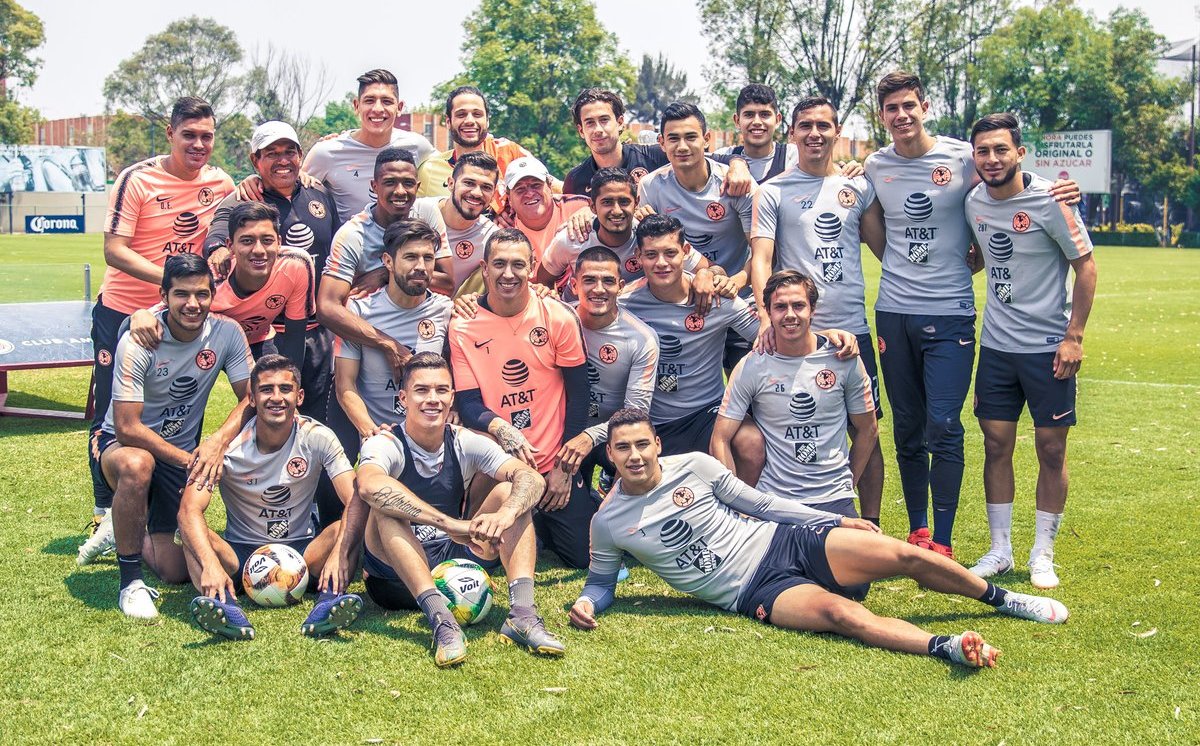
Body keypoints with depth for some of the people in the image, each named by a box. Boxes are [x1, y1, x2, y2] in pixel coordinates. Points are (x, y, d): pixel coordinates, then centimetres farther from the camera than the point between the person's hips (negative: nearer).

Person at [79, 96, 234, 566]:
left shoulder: (220, 184, -1)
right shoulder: (138, 180, -14)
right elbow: (114, 249, -18)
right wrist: (169, 276, -31)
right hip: (122, 312, -3)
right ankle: (106, 517, 12)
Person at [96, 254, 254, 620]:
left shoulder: (227, 332, -13)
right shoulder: (138, 342, -23)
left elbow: (251, 398, -11)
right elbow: (127, 427, -24)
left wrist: (218, 441, -29)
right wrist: (187, 459, -29)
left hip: (184, 451, 4)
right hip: (122, 444, -4)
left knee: (176, 570, -1)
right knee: (137, 465, -42)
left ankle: (129, 536, 36)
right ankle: (131, 582, -23)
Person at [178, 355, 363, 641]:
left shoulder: (318, 437, -11)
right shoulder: (229, 444, -13)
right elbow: (189, 510, -26)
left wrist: (340, 552, -41)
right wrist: (211, 564, -45)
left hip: (302, 552, 0)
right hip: (240, 553, 0)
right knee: (190, 532, -29)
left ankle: (329, 601, -46)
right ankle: (226, 606, -49)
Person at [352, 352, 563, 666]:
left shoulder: (465, 443, 0)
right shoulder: (385, 445, -12)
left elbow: (532, 478, -14)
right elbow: (370, 486, -38)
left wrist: (505, 514, -37)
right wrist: (452, 524, -45)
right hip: (398, 572, -4)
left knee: (509, 492, -13)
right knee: (387, 504, -30)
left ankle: (522, 613, -32)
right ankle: (440, 619, -43)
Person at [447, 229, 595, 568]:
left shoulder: (558, 317, -5)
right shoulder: (462, 326, -6)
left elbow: (577, 393, -1)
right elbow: (467, 403, -7)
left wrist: (565, 465, -4)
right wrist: (500, 428, -29)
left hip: (557, 466, 0)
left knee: (583, 555, 1)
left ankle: (544, 522, 34)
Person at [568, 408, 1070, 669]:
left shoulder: (693, 466, 1)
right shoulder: (608, 523, -1)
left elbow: (762, 503, 9)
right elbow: (602, 580, 14)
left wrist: (837, 521, 9)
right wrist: (586, 602, -11)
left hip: (786, 541, 3)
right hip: (756, 591, -3)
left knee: (904, 555, -10)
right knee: (838, 611, -33)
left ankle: (1002, 599, 10)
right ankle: (947, 648, -47)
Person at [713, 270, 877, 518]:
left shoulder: (844, 360, 1)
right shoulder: (750, 367, -2)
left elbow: (867, 432, 12)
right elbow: (720, 440, -2)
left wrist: (846, 487, 11)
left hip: (834, 499, 1)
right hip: (771, 500, -1)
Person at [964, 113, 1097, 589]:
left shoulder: (1049, 201, -13)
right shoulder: (974, 202, 2)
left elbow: (1086, 267, -8)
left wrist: (1074, 337, -13)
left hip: (1048, 347, -4)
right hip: (995, 345, 4)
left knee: (1051, 449, 2)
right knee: (996, 445, 6)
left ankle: (1042, 554, 14)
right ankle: (1000, 550, 18)